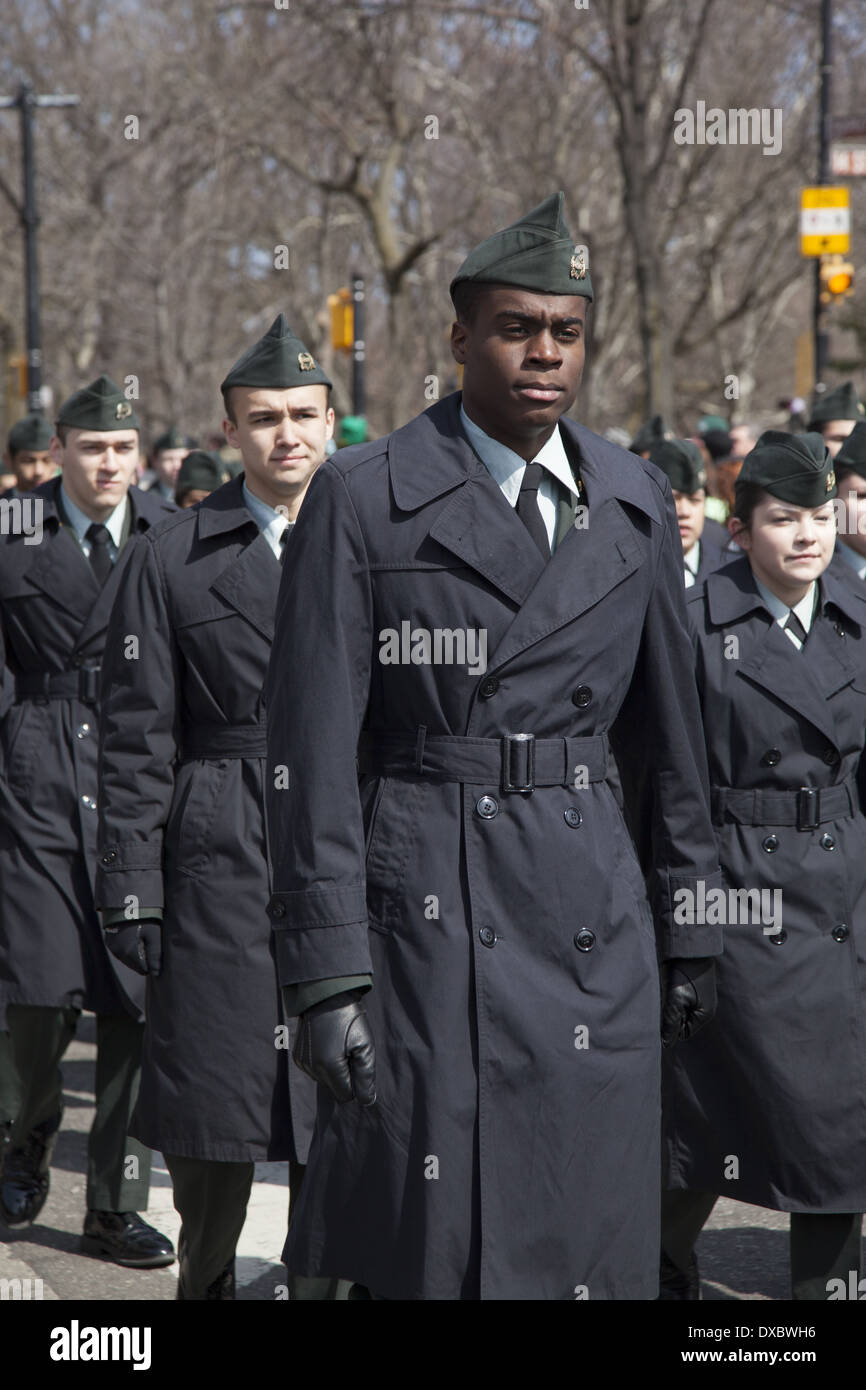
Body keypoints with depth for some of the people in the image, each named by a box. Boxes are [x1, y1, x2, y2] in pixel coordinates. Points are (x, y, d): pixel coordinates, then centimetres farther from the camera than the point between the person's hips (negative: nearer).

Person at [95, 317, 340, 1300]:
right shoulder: (172, 560, 4)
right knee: (210, 1121, 2)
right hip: (221, 862, -1)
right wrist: (130, 890, -4)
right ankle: (205, 1277, 22)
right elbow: (136, 739, 2)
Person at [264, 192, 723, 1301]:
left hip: (596, 917, 4)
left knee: (596, 1250, 6)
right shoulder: (363, 500, -4)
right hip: (425, 911, -4)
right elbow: (312, 750, -7)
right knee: (429, 1251, -2)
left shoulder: (634, 502, 11)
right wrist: (325, 973, -12)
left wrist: (688, 931, 16)